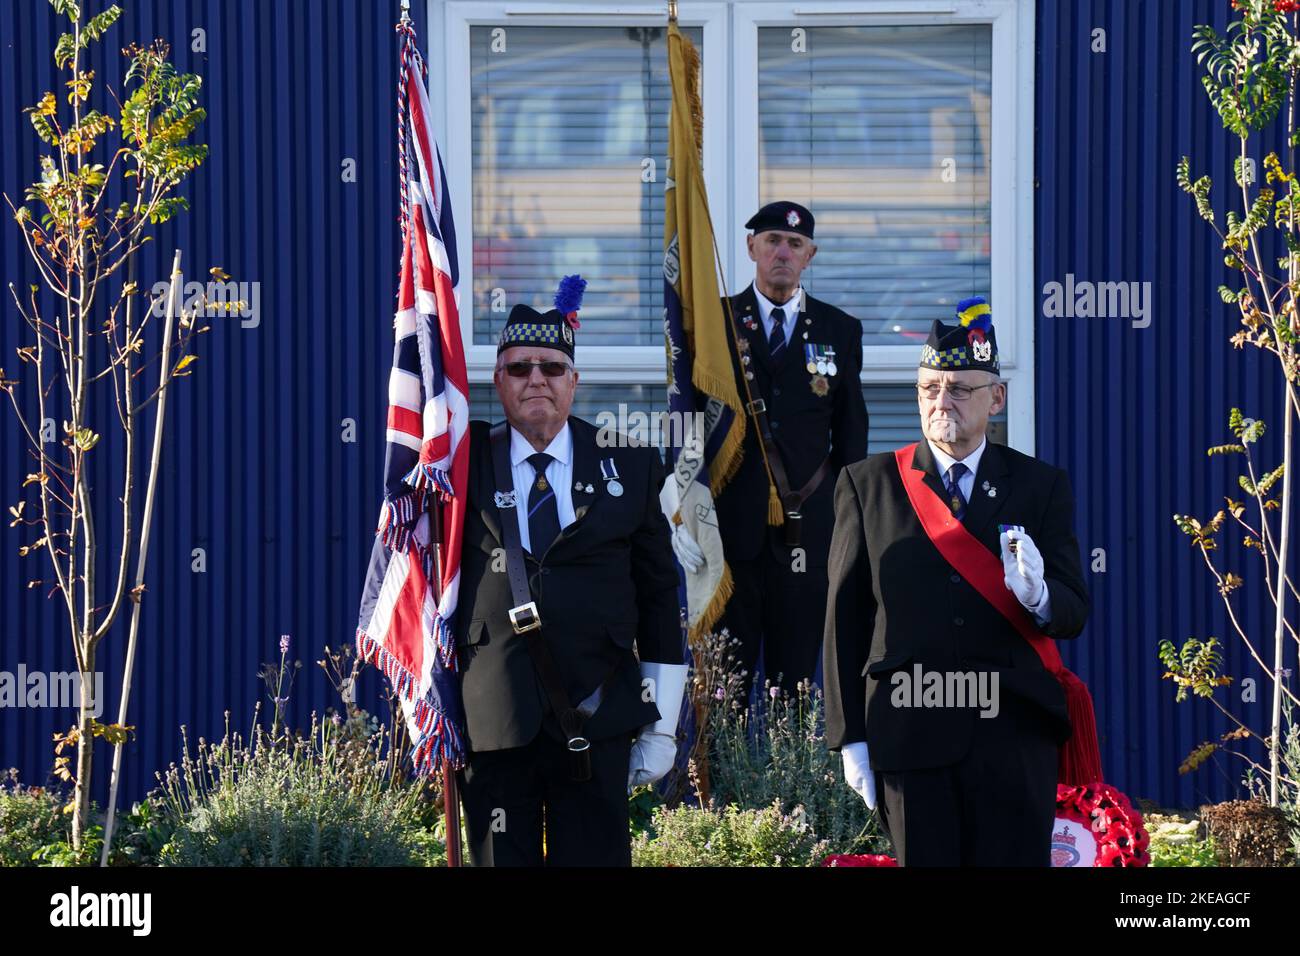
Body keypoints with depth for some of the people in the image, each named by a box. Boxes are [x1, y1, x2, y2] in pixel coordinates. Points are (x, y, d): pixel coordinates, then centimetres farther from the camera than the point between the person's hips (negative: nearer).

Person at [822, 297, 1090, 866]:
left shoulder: (1040, 486, 9)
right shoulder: (868, 485, 8)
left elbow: (1074, 615, 5)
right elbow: (845, 619, 7)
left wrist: (1037, 594, -19)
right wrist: (850, 737, 1)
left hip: (1014, 734, 0)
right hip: (910, 730, 0)